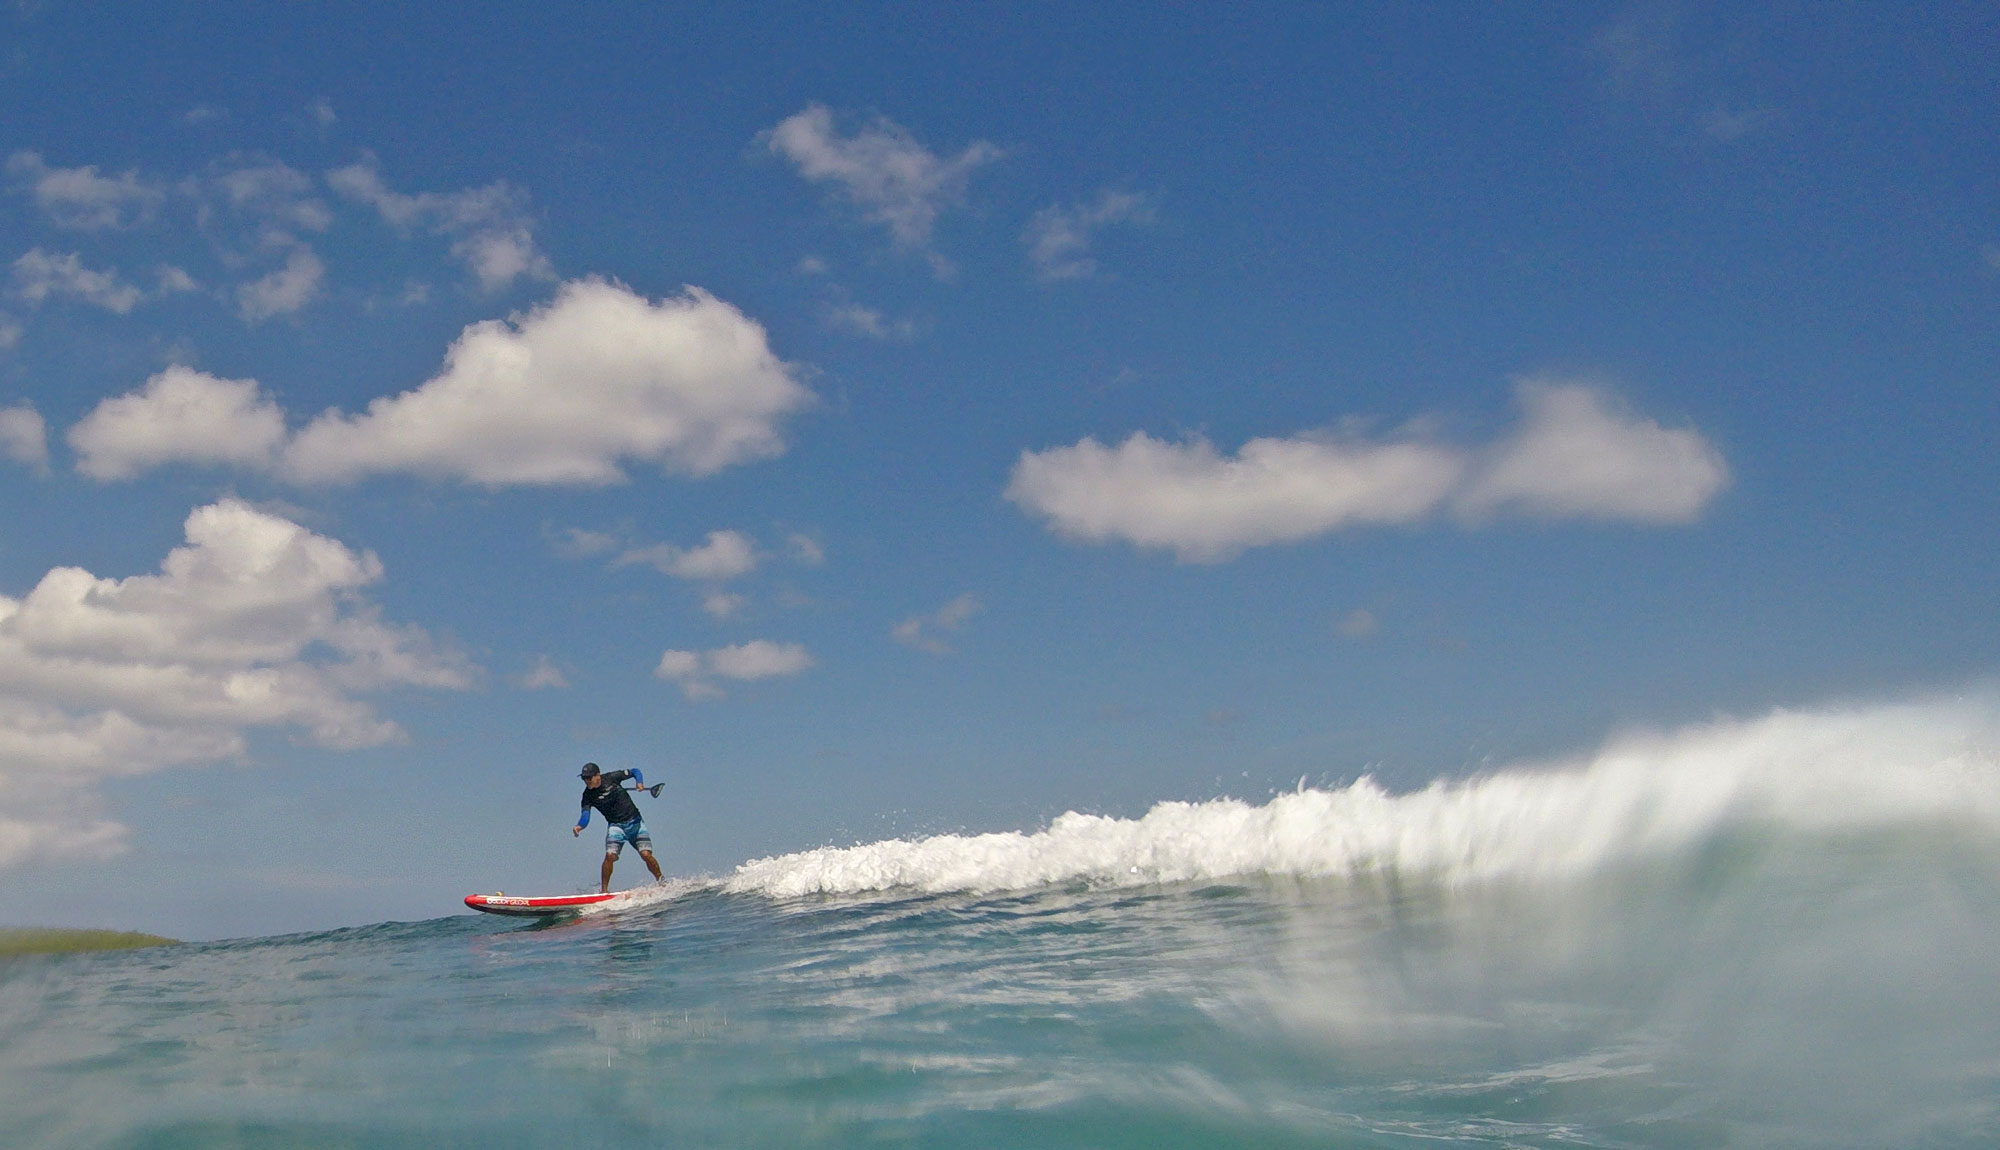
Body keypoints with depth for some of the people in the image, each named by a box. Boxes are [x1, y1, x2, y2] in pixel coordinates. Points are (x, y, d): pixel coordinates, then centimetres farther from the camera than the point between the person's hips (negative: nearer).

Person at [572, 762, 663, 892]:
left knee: (646, 855, -11)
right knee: (610, 855, -21)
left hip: (635, 821, 0)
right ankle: (603, 890, -6)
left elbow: (635, 772, 4)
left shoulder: (611, 778, -7)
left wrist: (639, 782, -15)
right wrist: (579, 826, -38)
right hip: (616, 826, 0)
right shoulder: (588, 795, -7)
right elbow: (585, 815, -17)